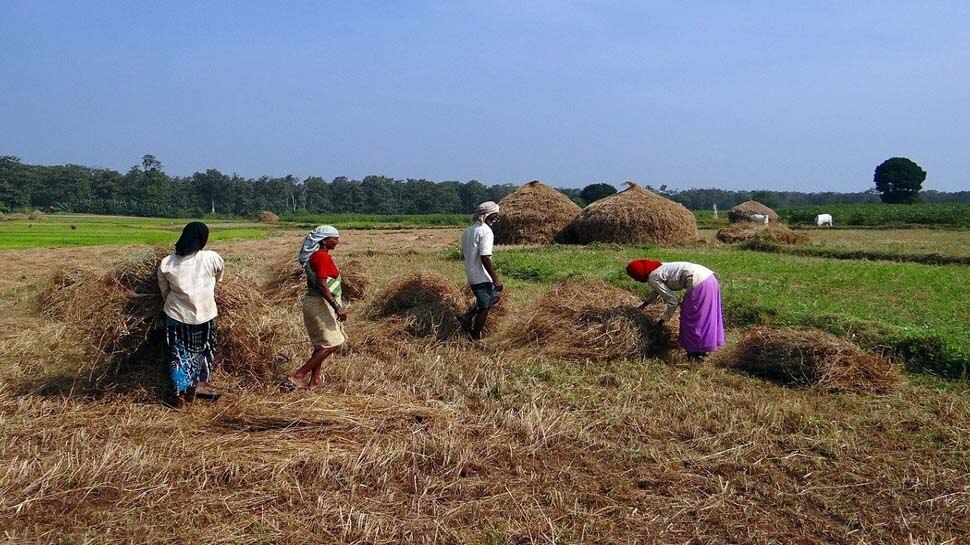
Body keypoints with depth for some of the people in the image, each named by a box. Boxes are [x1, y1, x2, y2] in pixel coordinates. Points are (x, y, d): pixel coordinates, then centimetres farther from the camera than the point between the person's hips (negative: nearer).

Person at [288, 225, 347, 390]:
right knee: (331, 344, -7)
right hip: (320, 304, -10)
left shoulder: (315, 255, 13)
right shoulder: (323, 257, -17)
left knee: (321, 345, 15)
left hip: (315, 303, 10)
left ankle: (314, 382, 19)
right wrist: (337, 307, -26)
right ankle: (298, 375, -7)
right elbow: (321, 285, -25)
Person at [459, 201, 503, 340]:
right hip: (482, 277, -9)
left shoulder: (467, 231, 12)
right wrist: (496, 279, -21)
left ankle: (468, 318, 16)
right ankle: (476, 338, 11)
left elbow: (464, 255, 18)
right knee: (484, 308, 3)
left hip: (471, 275, 9)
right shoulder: (485, 231, -16)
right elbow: (485, 257, -25)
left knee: (496, 294, 24)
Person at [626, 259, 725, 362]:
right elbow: (657, 290, 41)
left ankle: (697, 354, 16)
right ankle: (702, 348, 33)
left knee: (693, 320, 6)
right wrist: (643, 305, 52)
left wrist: (662, 320, 5)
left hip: (699, 283, -9)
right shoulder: (657, 268, 20)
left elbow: (672, 300, -7)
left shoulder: (653, 278, -6)